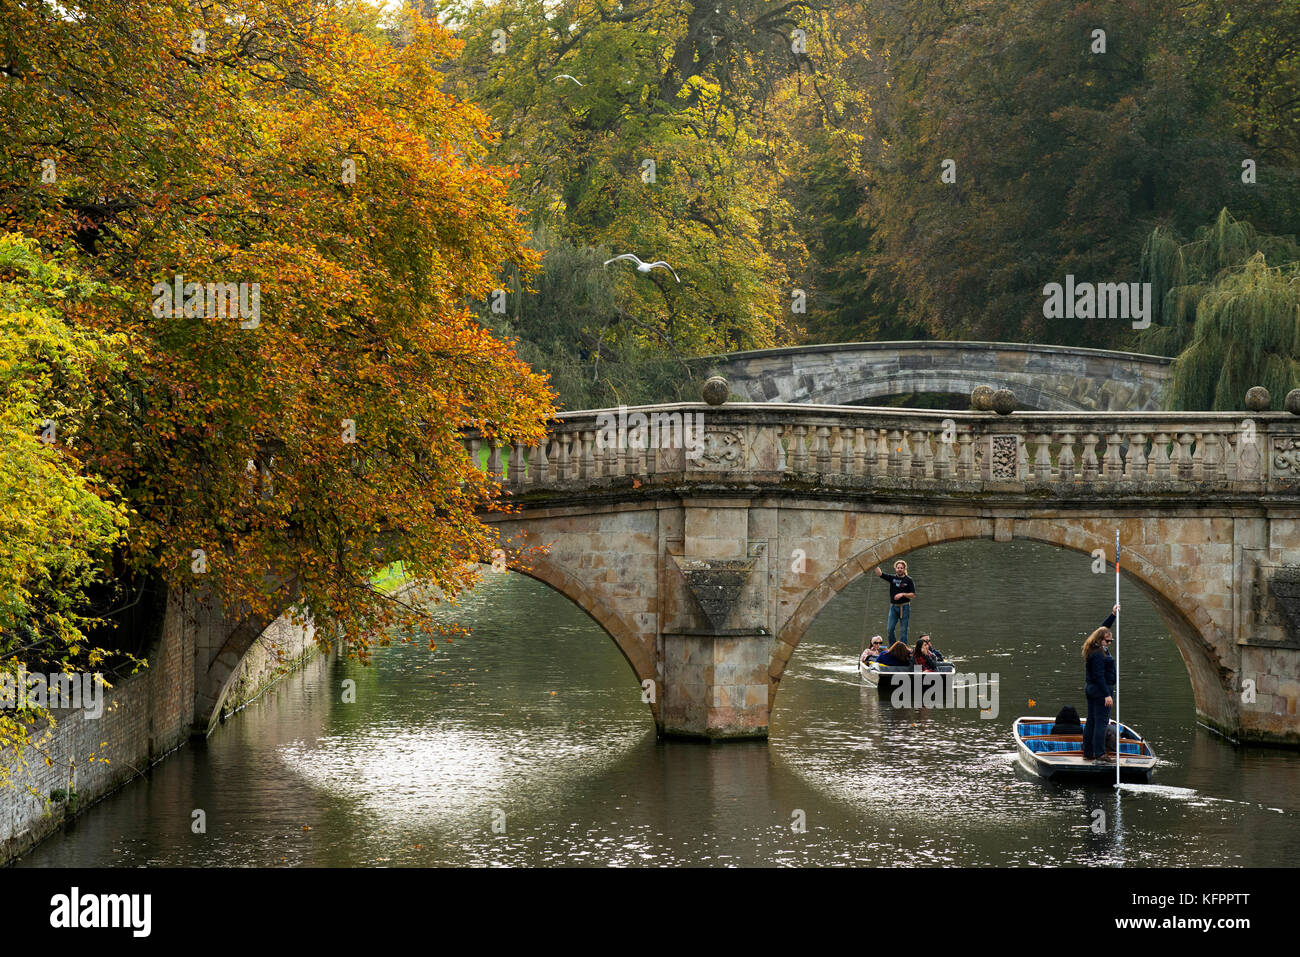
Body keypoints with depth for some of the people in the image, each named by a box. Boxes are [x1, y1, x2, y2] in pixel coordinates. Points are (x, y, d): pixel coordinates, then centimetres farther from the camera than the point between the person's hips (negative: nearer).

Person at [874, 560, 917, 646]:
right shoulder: (892, 578, 7)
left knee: (904, 630, -1)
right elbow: (879, 573, 0)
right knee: (890, 629, -2)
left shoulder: (908, 580, 0)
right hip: (893, 606, 3)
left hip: (904, 607, -3)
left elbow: (913, 595, -3)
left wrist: (902, 594, -16)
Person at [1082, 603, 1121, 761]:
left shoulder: (1096, 649, 10)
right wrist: (1107, 695, -25)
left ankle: (1088, 753, 15)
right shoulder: (1098, 655, -19)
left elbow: (1103, 628, 25)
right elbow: (1099, 676, -24)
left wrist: (1113, 615, 23)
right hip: (1101, 690, -10)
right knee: (1101, 721, -10)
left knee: (1091, 721, 12)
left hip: (1091, 689, 10)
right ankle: (1099, 753, -13)